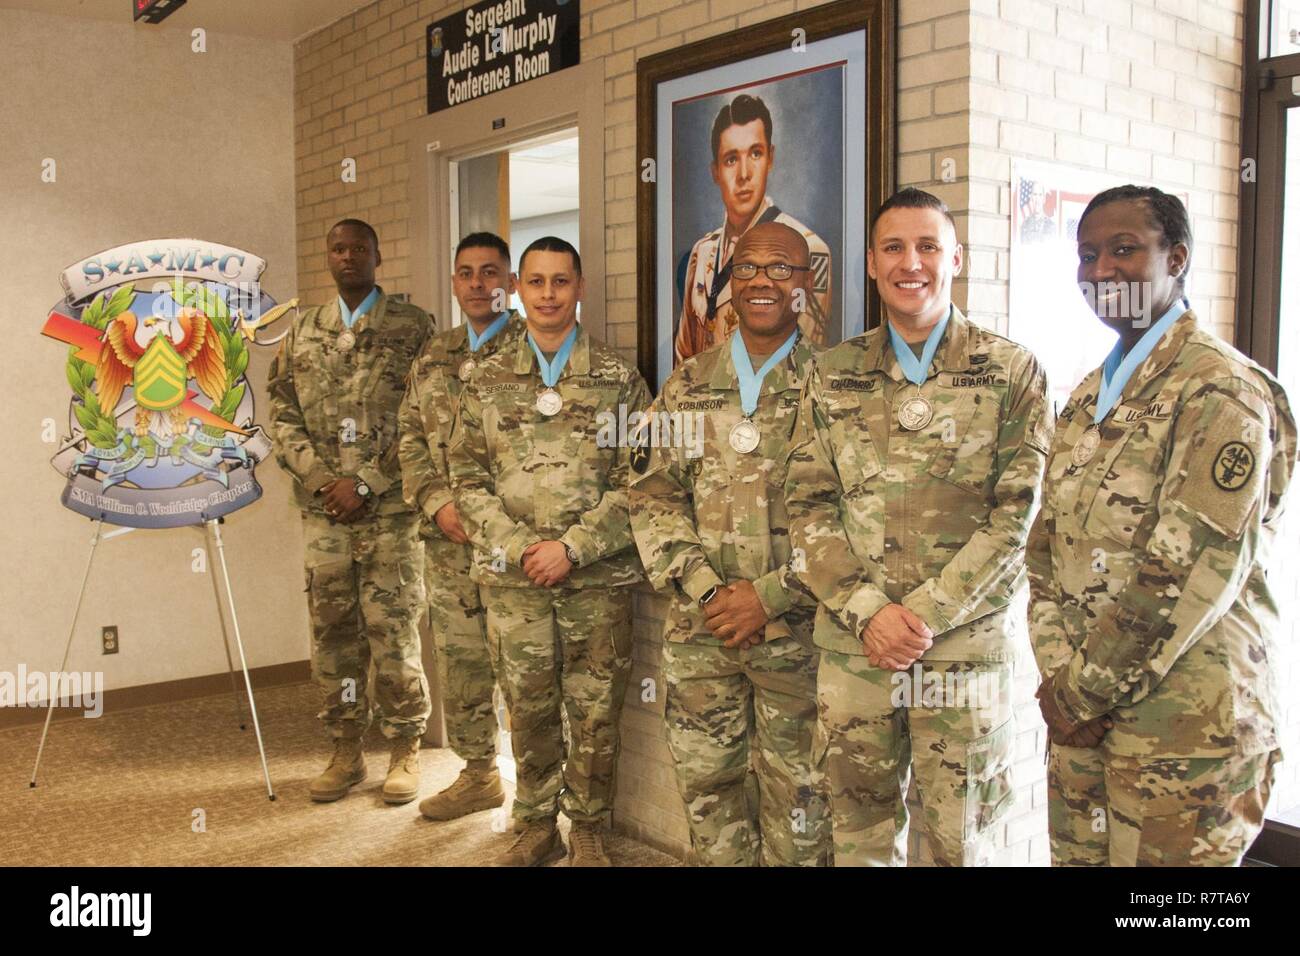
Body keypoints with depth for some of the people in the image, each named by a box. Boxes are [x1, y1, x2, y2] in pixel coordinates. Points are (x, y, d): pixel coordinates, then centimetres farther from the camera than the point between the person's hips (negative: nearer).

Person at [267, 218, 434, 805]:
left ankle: (404, 751, 14)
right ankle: (346, 751, 22)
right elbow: (282, 416, 10)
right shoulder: (302, 332, 14)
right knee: (332, 633, 9)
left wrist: (366, 484, -11)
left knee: (393, 631, -1)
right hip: (323, 512, 4)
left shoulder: (413, 328, 1)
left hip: (391, 511, -4)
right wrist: (323, 480, -6)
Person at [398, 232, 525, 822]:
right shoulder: (433, 358, 15)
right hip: (448, 542, 6)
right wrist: (438, 504, -3)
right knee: (459, 661, 14)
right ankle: (478, 774, 30)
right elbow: (410, 441, 13)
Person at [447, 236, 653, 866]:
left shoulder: (618, 380, 2)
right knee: (528, 710, 11)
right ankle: (536, 827, 29)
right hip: (511, 580, 2)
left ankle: (588, 831, 25)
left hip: (598, 579, -1)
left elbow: (636, 482, -3)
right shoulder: (488, 382, 8)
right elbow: (467, 479, 5)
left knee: (595, 713, 7)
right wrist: (520, 547, -8)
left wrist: (572, 547, -12)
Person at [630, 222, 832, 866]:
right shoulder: (688, 384, 9)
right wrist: (704, 588, -9)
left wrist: (770, 595, -14)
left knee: (795, 788, 8)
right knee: (705, 779, 12)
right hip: (698, 626, 3)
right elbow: (652, 493, 4)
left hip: (795, 628, -2)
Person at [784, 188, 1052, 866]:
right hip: (850, 645, 2)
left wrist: (927, 613, -13)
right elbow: (807, 504, 3)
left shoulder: (1011, 370, 1)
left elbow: (1017, 510, -6)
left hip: (966, 648, -2)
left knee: (961, 841, 10)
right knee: (860, 837, 13)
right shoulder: (832, 375, 8)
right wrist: (868, 611, -10)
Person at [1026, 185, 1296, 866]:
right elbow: (1048, 544, 9)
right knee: (1077, 855, 16)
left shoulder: (1222, 390, -12)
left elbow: (1194, 565, -20)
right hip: (1080, 711, 7)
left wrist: (1085, 691, -14)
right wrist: (1059, 679, -3)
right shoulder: (1088, 396, 13)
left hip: (1183, 725, -7)